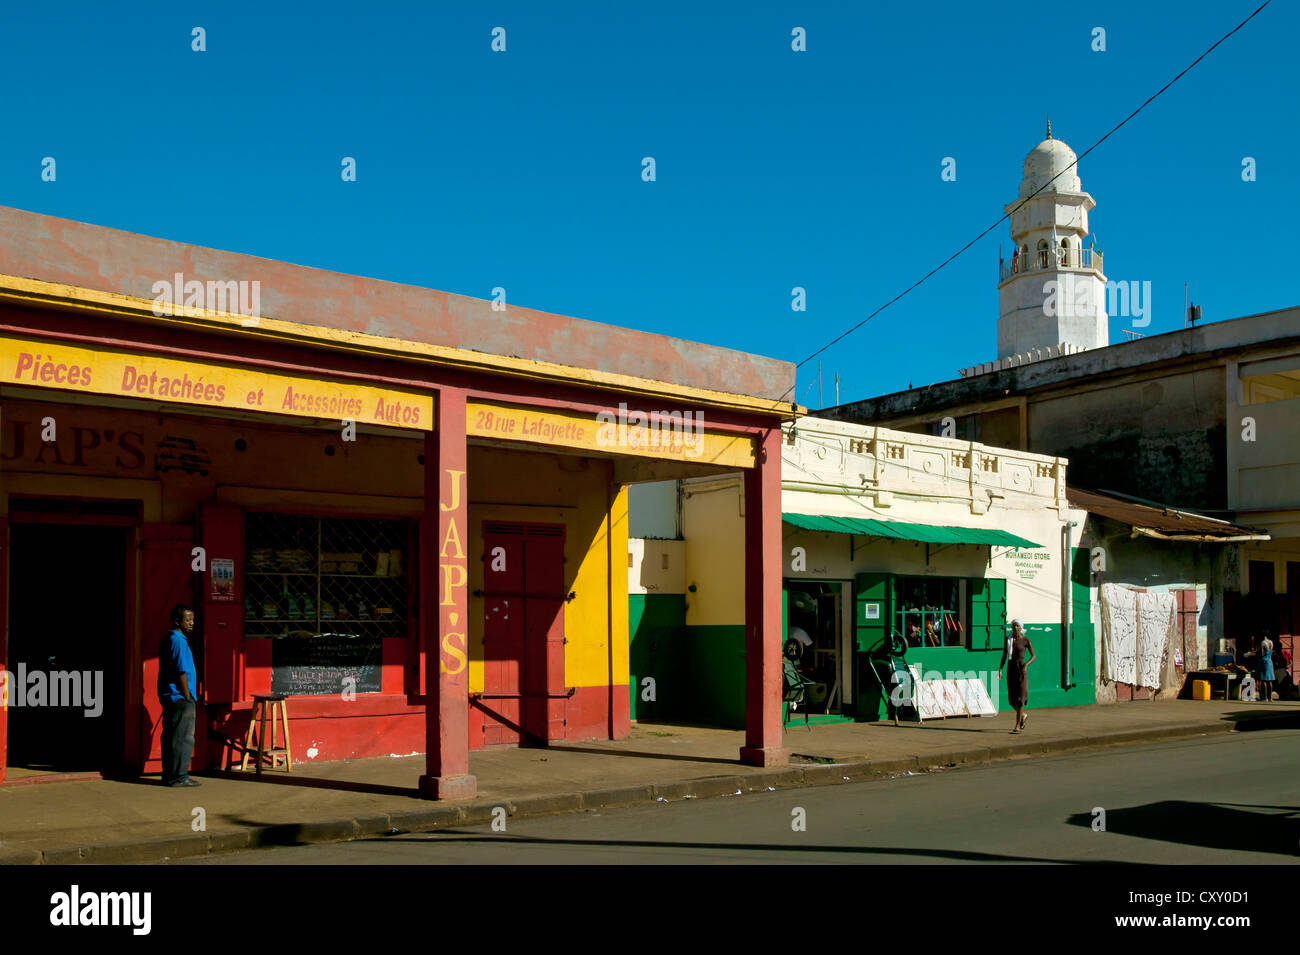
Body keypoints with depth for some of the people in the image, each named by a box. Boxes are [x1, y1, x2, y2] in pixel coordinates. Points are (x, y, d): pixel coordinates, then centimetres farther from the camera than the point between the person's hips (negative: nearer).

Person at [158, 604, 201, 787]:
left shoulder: (167, 640, 16)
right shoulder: (178, 641, -15)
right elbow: (181, 673, -18)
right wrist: (188, 698, -14)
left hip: (169, 697, 10)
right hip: (180, 698, -10)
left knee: (170, 737, 12)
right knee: (183, 739, -5)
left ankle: (169, 775, 17)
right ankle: (179, 777, -2)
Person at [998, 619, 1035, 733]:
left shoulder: (1026, 640, -4)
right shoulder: (1008, 639, 6)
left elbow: (1033, 656, 1)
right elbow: (1004, 656, 8)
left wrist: (1026, 665, -17)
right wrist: (1000, 669, -4)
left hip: (1021, 669, -4)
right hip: (1010, 669, 4)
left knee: (1020, 698, -7)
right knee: (1012, 699, 7)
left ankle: (1018, 726, -1)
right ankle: (1023, 715, 36)